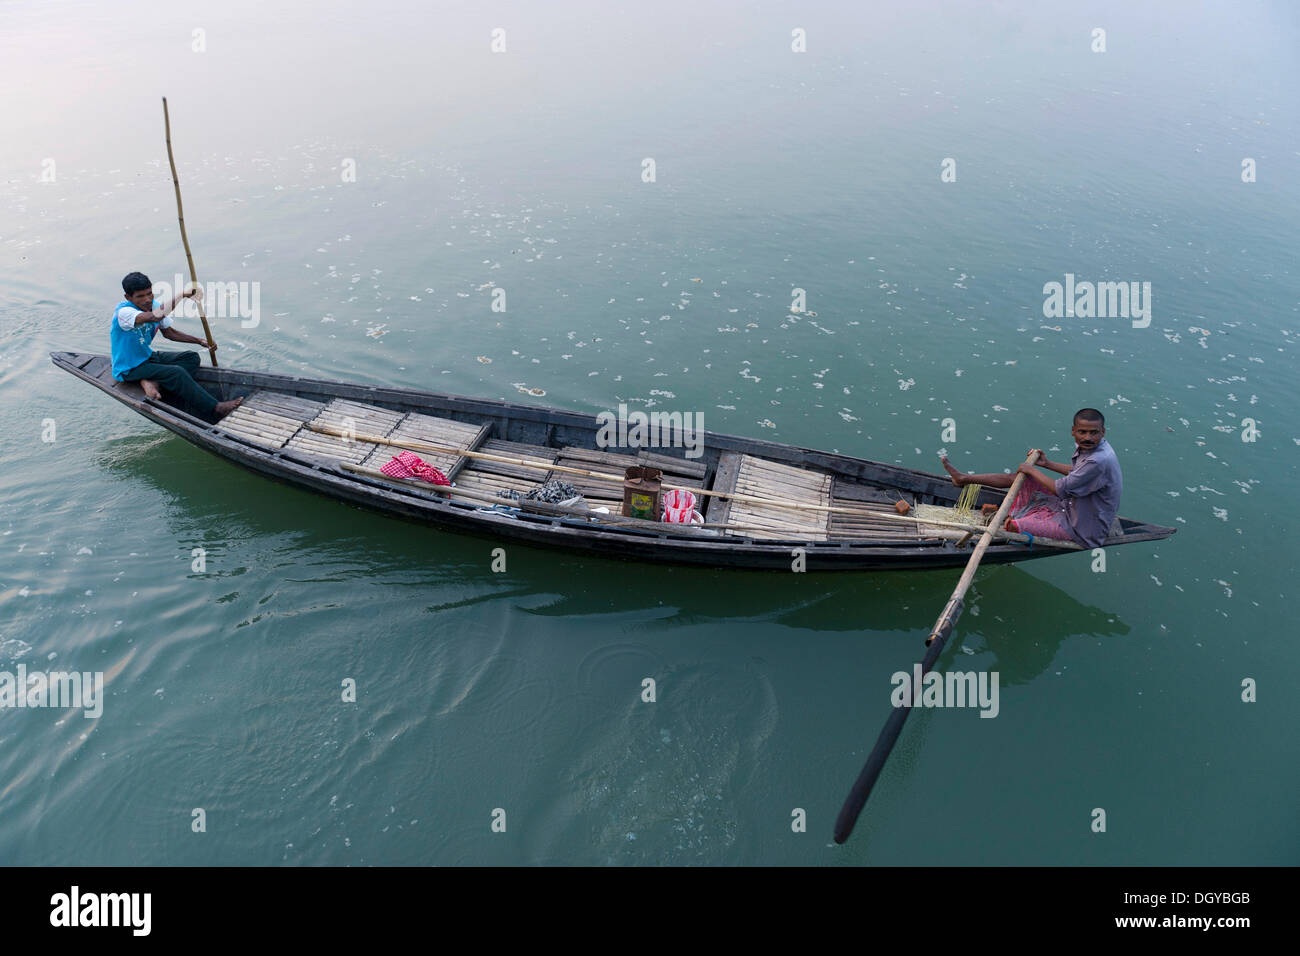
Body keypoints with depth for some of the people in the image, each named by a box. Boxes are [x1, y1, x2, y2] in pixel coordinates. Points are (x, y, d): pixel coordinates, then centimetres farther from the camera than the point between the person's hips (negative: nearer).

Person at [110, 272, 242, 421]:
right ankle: (214, 410, -25)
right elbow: (154, 317, -47)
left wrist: (199, 341, 1)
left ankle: (153, 382, -20)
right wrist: (182, 295, -42)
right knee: (176, 372, -26)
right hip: (129, 369, -9)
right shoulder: (123, 312, -27)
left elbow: (168, 332, 13)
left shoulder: (155, 305, -3)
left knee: (192, 357, -2)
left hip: (148, 357, 9)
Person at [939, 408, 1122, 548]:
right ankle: (964, 479, 23)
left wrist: (1032, 470, -14)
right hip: (1070, 506, 9)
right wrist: (1046, 464, 13)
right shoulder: (1087, 447, -2)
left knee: (1012, 526, -20)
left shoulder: (1101, 460, -31)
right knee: (1020, 477, 11)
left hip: (1079, 527, -9)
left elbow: (1060, 490, -27)